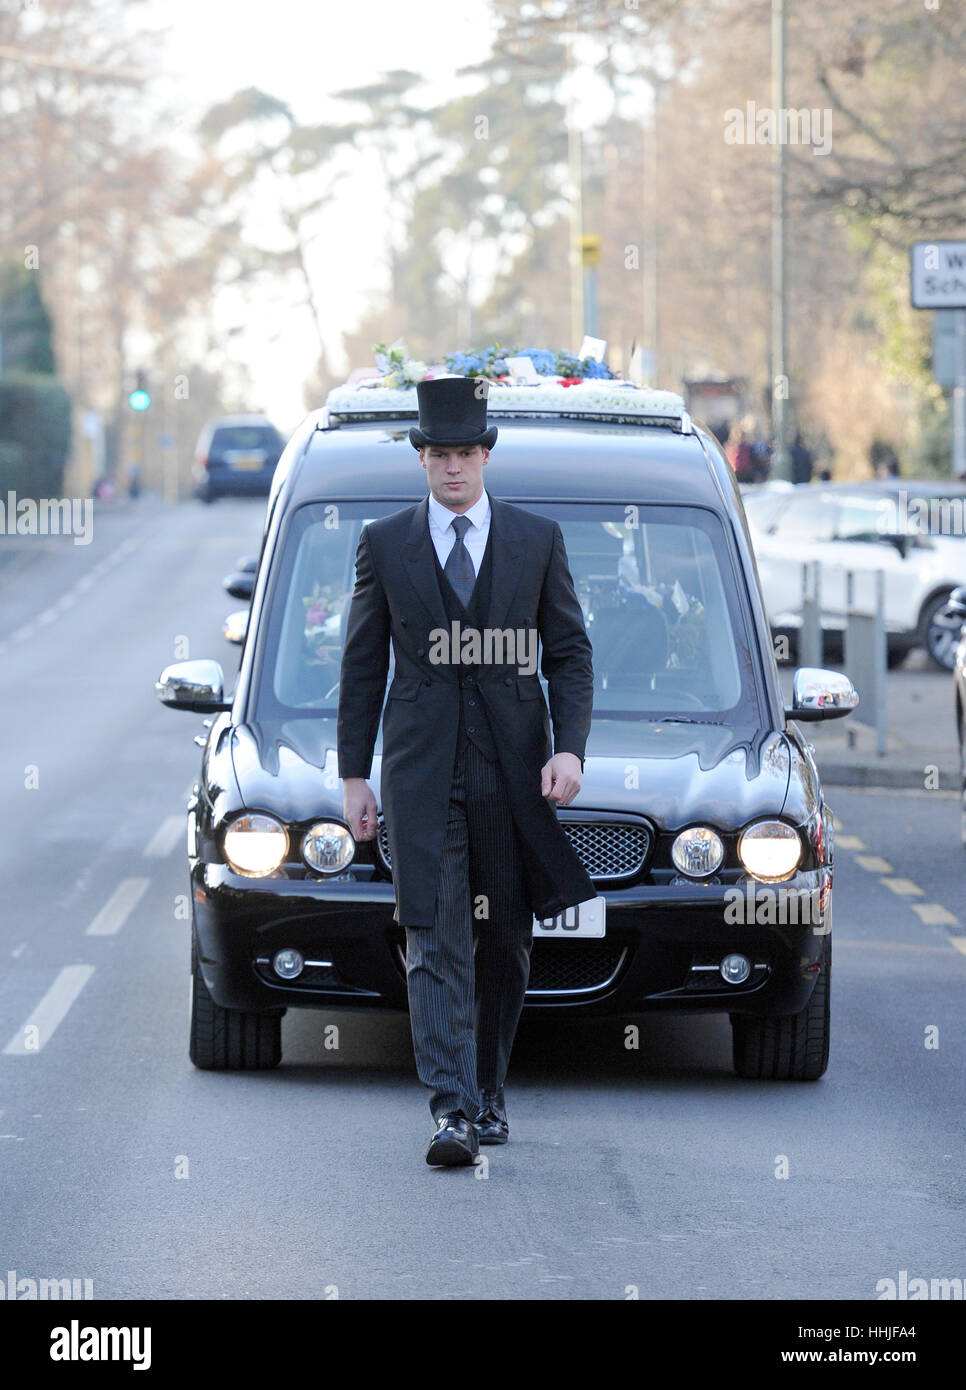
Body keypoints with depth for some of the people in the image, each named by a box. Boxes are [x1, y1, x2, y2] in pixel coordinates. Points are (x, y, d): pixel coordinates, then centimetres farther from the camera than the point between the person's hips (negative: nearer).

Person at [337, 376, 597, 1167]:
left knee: (505, 942, 9)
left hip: (513, 771, 1)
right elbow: (363, 666, 9)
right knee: (435, 942, -11)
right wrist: (353, 776, 5)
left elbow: (570, 653, 5)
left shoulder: (538, 540, 6)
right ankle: (452, 1111, -18)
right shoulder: (385, 545, 6)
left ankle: (490, 1093, 24)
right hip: (421, 773, -1)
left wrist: (571, 748, -9)